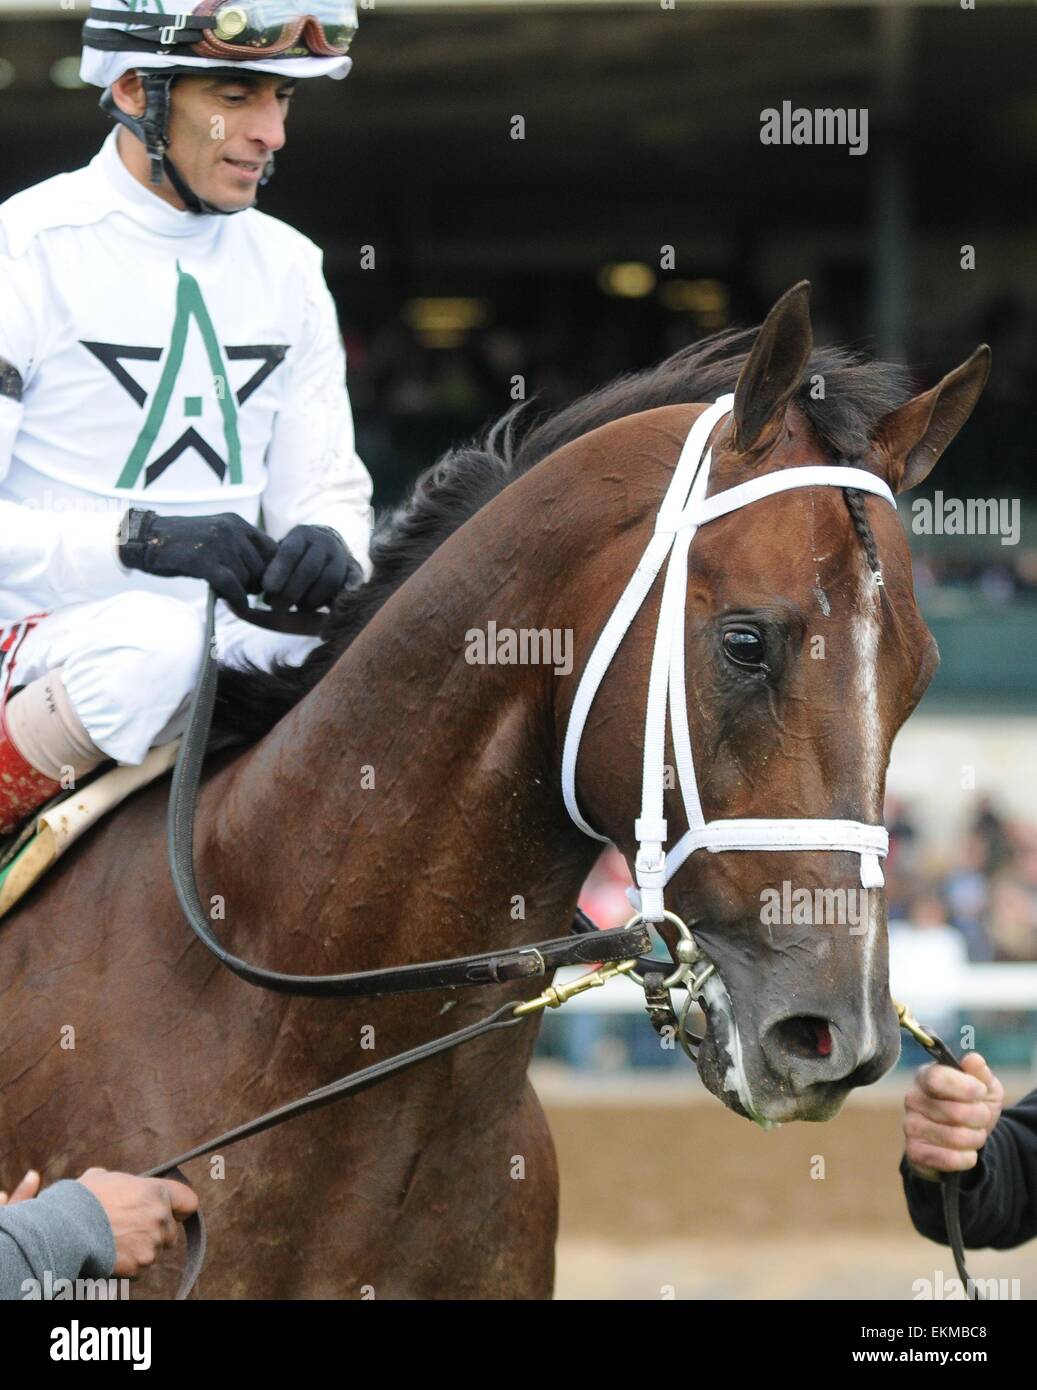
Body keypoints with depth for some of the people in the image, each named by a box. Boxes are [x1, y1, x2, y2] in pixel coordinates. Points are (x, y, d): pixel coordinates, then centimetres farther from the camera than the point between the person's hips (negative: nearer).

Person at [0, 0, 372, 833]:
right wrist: (135, 537, -26)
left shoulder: (288, 267, 12)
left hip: (239, 636, 6)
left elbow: (325, 482, 12)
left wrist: (328, 544, -13)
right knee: (155, 641, -39)